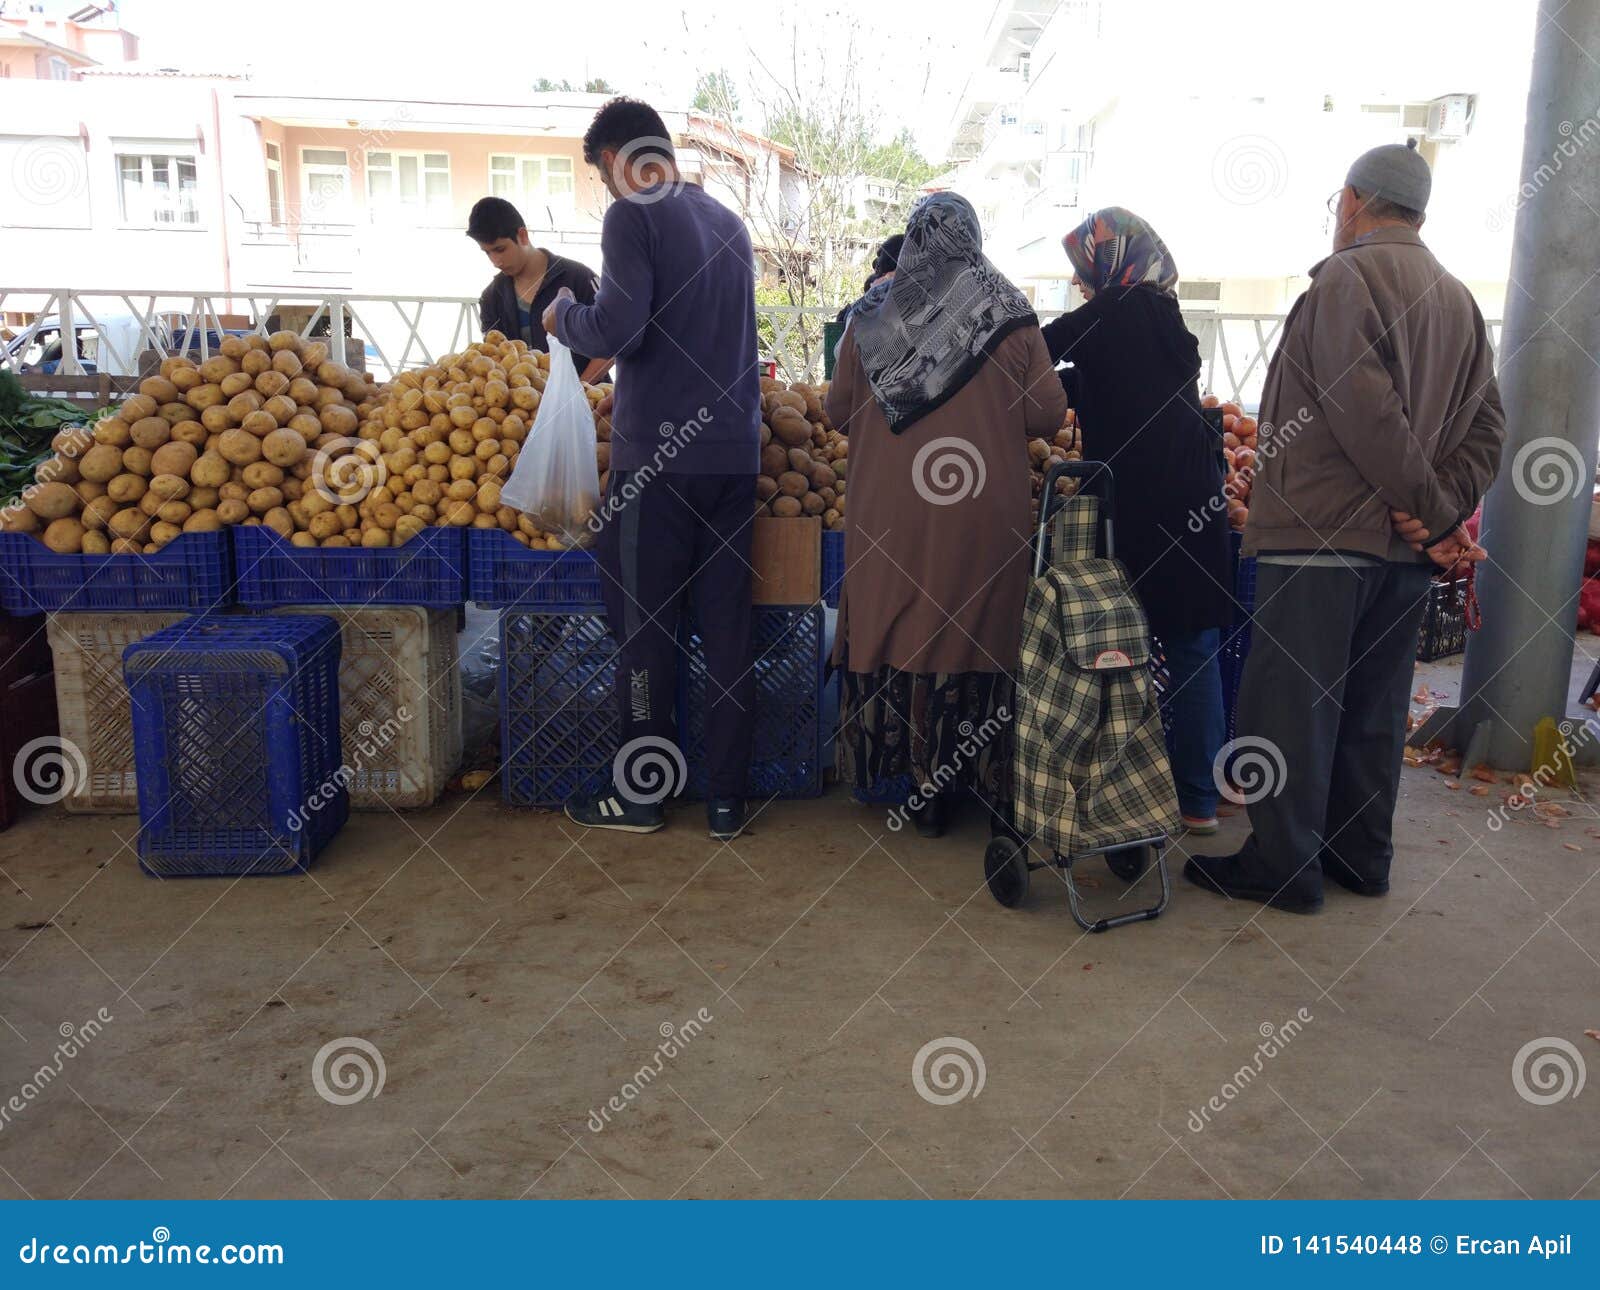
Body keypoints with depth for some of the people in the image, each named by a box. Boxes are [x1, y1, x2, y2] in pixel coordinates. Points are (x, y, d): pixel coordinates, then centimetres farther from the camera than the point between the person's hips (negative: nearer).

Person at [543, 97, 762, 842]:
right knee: (727, 625, 8)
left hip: (658, 452, -6)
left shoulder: (633, 215, -5)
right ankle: (726, 799, 15)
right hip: (735, 448, 6)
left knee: (644, 627, 4)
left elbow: (619, 328, -17)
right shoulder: (727, 221, 17)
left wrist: (564, 317, 4)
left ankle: (639, 796, 15)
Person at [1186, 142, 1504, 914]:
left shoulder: (1347, 277, -7)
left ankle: (1282, 865, 4)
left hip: (1322, 533, -8)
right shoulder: (1458, 299, 17)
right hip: (1407, 550, 8)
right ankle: (1361, 856, 24)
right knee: (1372, 705, 15)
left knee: (1291, 701, -1)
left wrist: (1427, 503, -11)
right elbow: (1486, 425, 10)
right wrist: (1442, 511, 0)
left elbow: (1364, 408, -19)